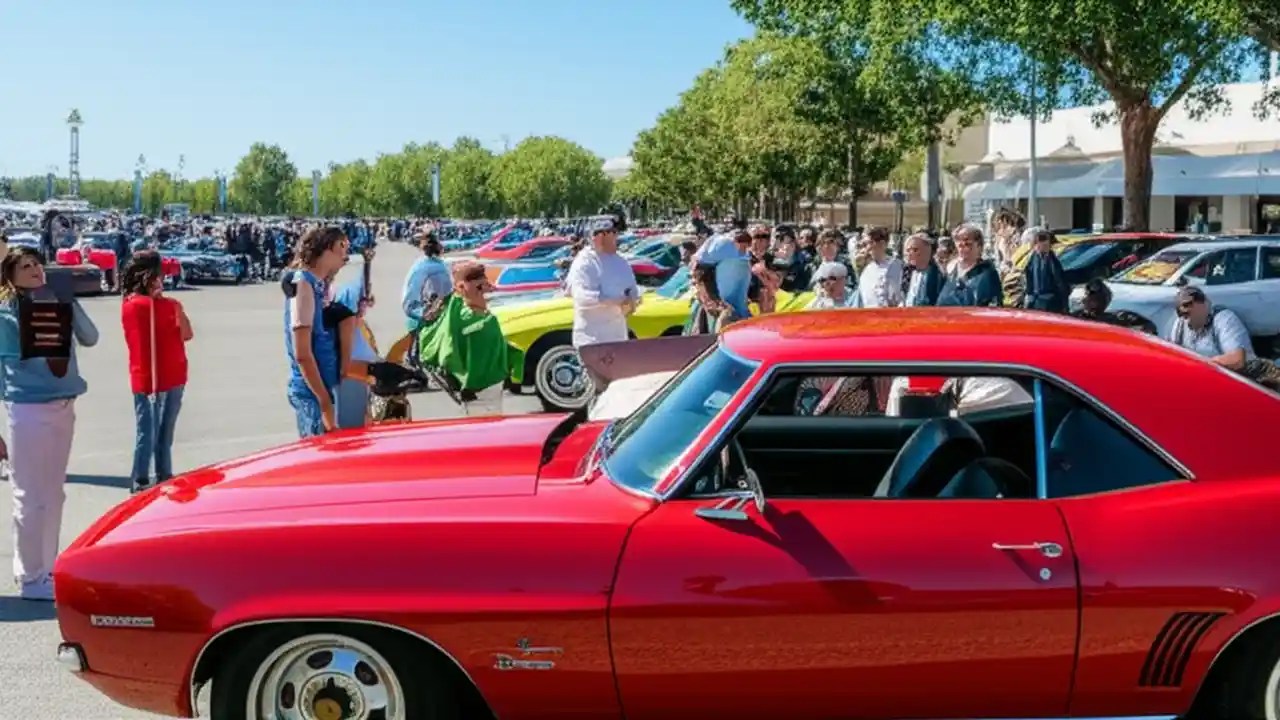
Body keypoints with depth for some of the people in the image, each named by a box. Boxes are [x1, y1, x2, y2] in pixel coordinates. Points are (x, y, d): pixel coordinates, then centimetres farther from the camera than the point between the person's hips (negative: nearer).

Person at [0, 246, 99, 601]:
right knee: (31, 498, -2)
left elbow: (90, 338, -2)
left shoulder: (57, 305, 8)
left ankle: (47, 568, 24)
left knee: (53, 494, 13)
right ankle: (31, 578, 7)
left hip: (63, 407, 6)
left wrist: (68, 301, -10)